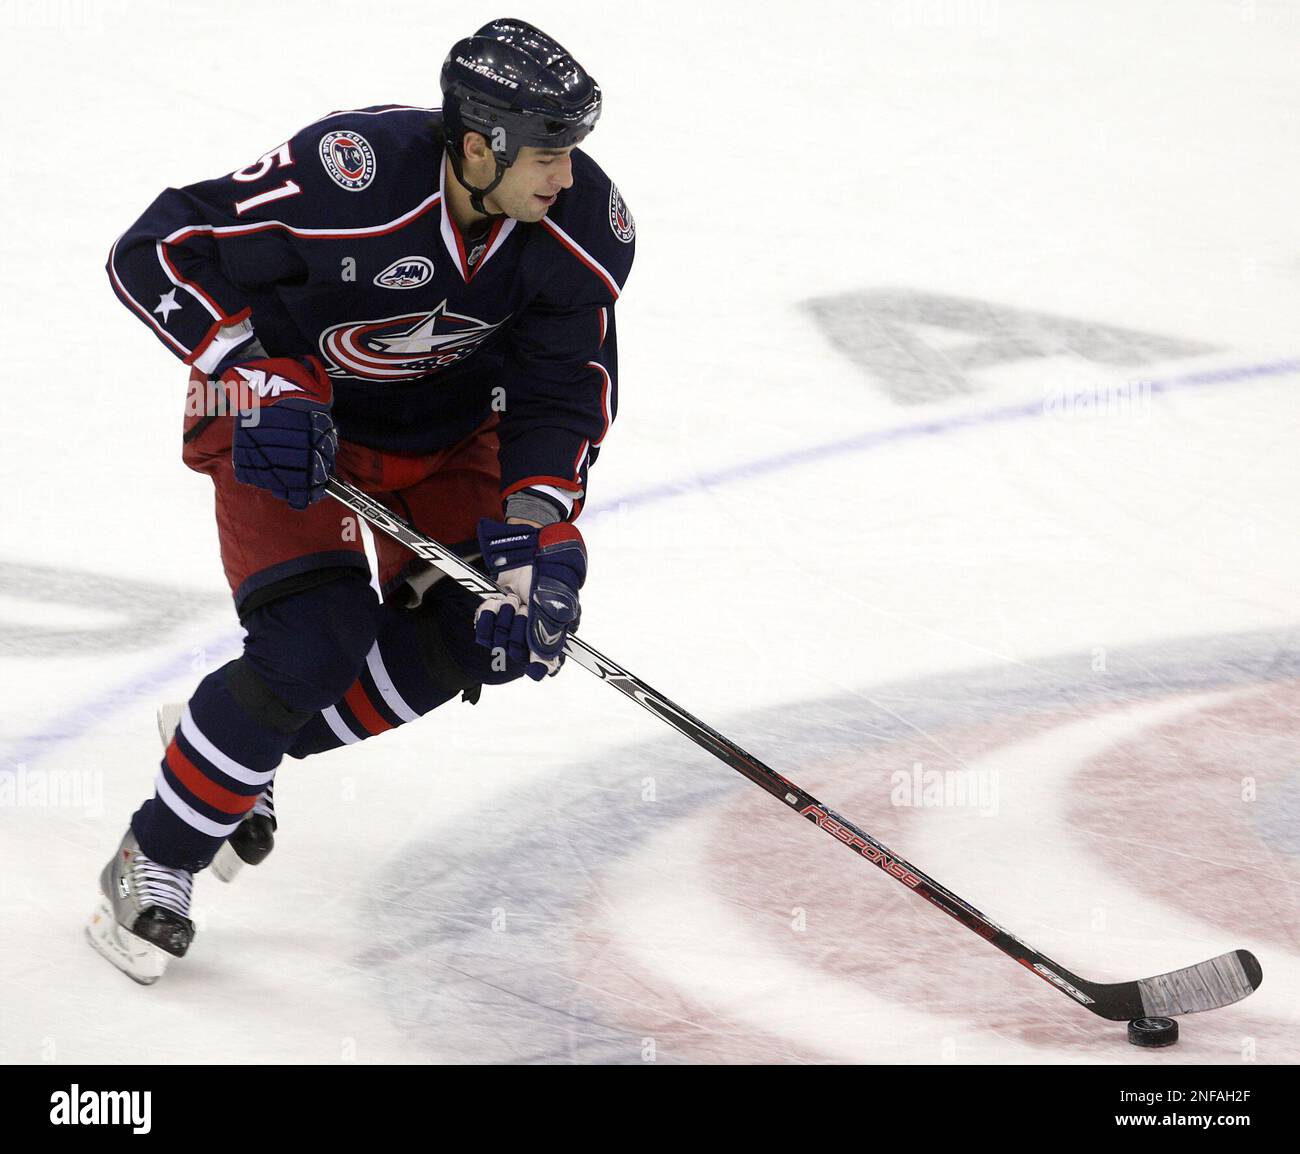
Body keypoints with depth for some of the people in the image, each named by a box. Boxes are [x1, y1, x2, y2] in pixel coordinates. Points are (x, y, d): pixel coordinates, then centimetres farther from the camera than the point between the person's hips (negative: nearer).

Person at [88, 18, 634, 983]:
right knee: (316, 644, -22)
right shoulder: (349, 176, -36)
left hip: (443, 424, 6)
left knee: (478, 637, -9)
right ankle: (156, 861, -3)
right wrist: (253, 381, -35)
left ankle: (257, 746, 14)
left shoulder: (585, 224, -20)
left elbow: (565, 389, -11)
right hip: (283, 411, -6)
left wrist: (536, 528, -23)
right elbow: (151, 254, -29)